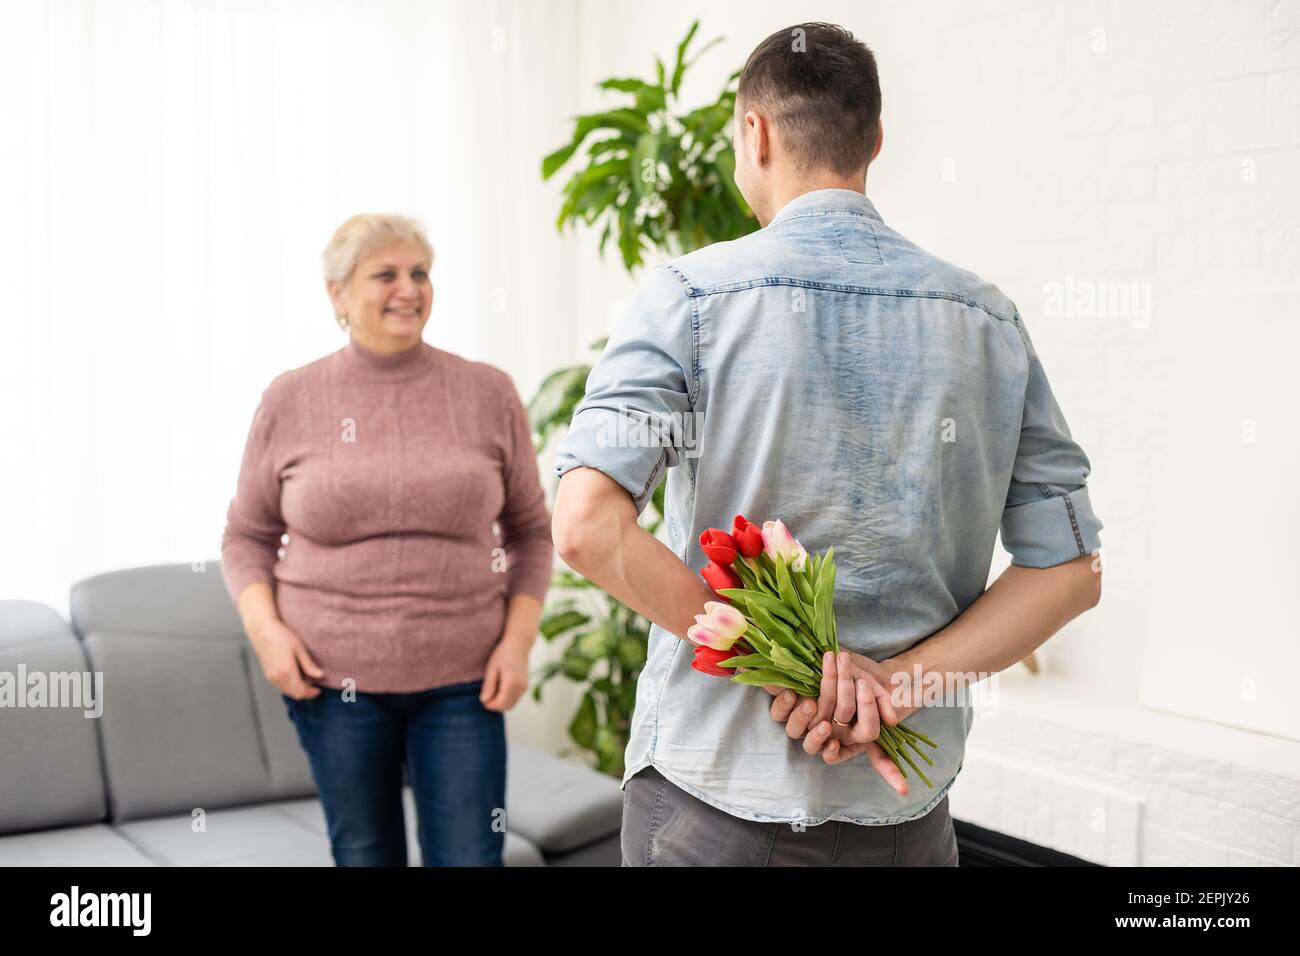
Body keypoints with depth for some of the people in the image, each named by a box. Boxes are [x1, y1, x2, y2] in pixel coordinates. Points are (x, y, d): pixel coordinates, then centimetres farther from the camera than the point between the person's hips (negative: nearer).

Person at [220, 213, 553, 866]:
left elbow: (530, 530, 8)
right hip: (334, 679, 0)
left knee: (470, 858, 1)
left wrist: (518, 640, -3)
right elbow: (248, 535, 9)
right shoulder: (291, 401, 1)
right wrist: (265, 628, -7)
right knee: (364, 856, 12)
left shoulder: (488, 393, 1)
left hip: (461, 680, 0)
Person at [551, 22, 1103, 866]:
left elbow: (588, 528, -20)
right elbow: (1071, 570, -1)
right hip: (903, 804, 3)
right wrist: (896, 685, -9)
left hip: (712, 793, -2)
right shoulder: (989, 320, 1)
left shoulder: (689, 298, -8)